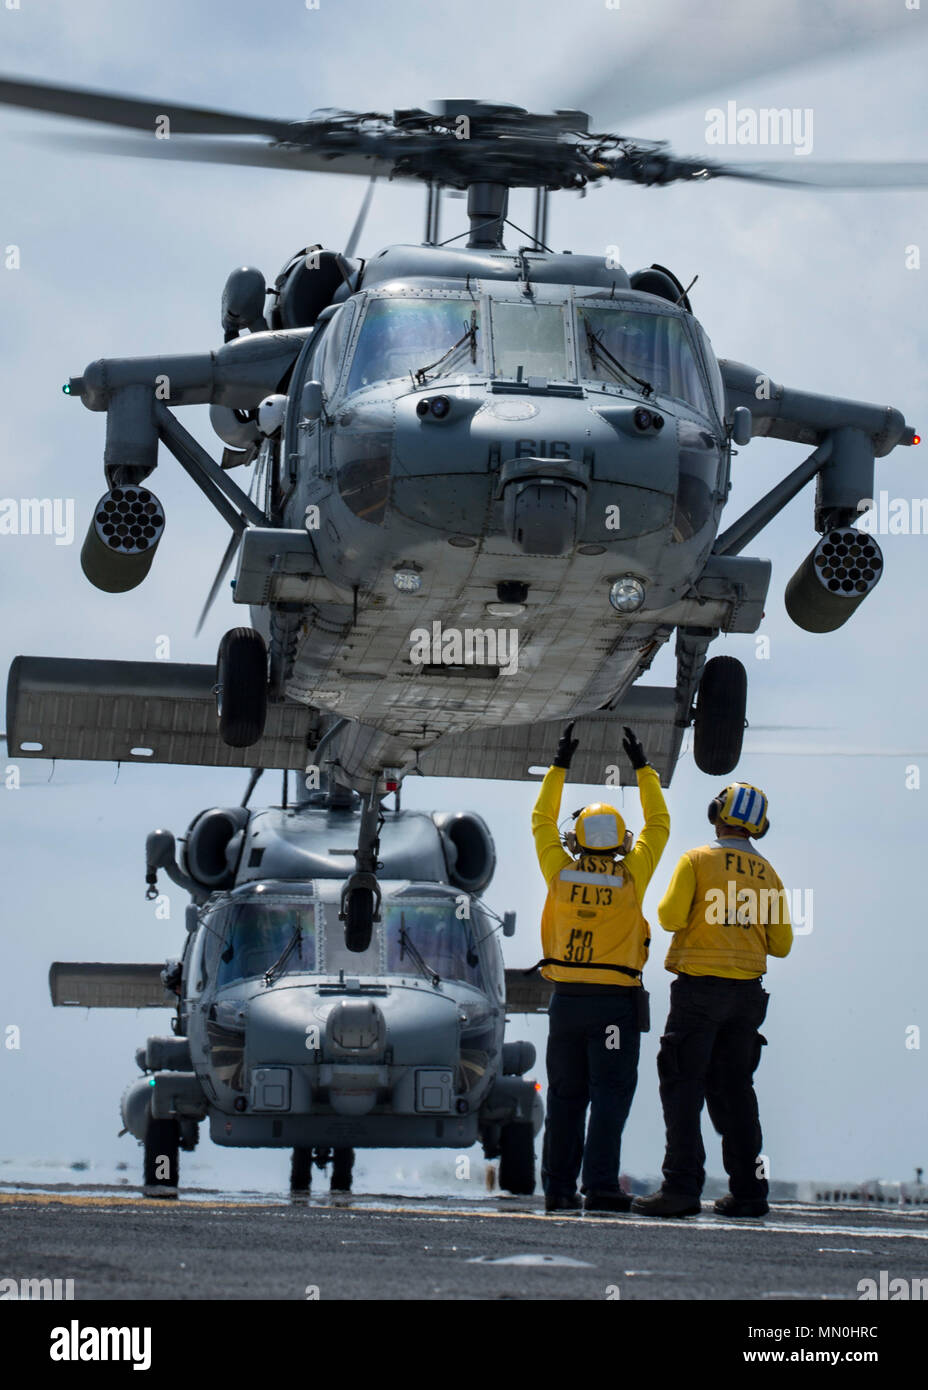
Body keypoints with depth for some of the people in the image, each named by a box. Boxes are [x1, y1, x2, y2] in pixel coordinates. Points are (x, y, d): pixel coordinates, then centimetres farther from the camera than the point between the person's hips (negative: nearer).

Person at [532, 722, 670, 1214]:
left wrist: (559, 766, 19)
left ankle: (558, 1187, 9)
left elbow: (542, 820, 14)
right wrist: (643, 768, 14)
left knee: (565, 1097, 10)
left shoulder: (561, 873, -2)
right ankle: (600, 1186, -13)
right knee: (609, 1095, -4)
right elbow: (658, 826, 6)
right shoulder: (630, 877, -7)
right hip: (615, 1002, -3)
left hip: (567, 1000, 3)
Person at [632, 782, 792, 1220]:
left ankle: (682, 1185, -13)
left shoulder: (697, 861, -5)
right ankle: (748, 1189, 9)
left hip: (700, 986, -5)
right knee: (734, 1088, 11)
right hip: (747, 994, 5)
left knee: (683, 1085, -4)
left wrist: (669, 907, 10)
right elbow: (782, 944, 10)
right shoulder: (766, 873, 9)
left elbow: (670, 917, -13)